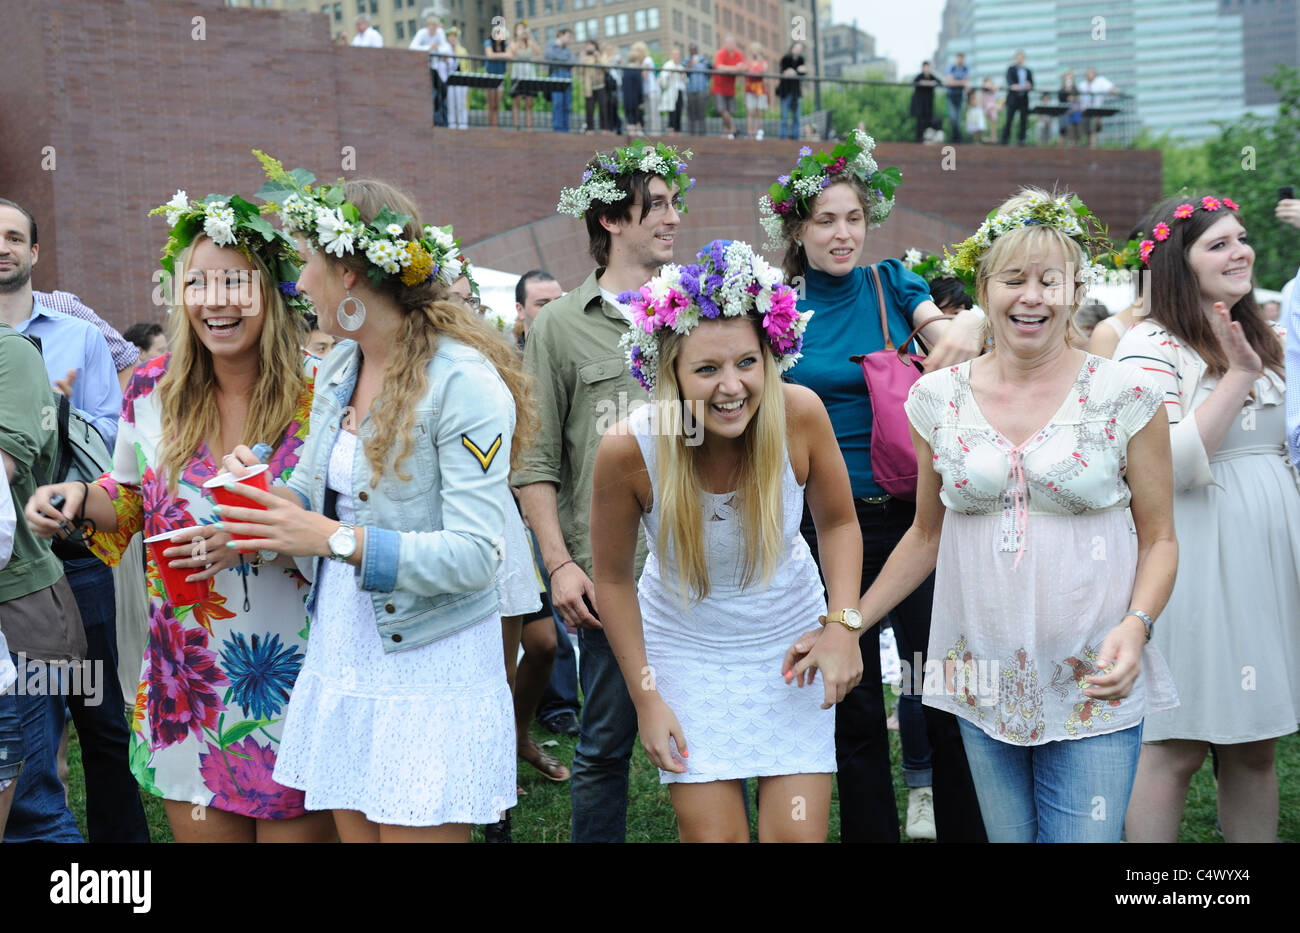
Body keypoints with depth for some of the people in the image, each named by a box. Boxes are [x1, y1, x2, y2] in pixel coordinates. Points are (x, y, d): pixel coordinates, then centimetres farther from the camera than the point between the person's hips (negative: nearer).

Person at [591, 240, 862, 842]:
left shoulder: (800, 414, -22)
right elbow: (614, 577, -8)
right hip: (687, 649, -1)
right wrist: (645, 697, -5)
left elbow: (838, 523, -2)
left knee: (797, 835, 0)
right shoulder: (627, 449, -25)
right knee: (713, 835, -1)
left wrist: (843, 624, -15)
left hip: (790, 640, 1)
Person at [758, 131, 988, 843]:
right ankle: (870, 832, 22)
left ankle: (967, 831, 11)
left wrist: (964, 328, -32)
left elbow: (940, 327, -10)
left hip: (913, 511, 0)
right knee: (854, 705, 8)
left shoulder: (890, 283, 5)